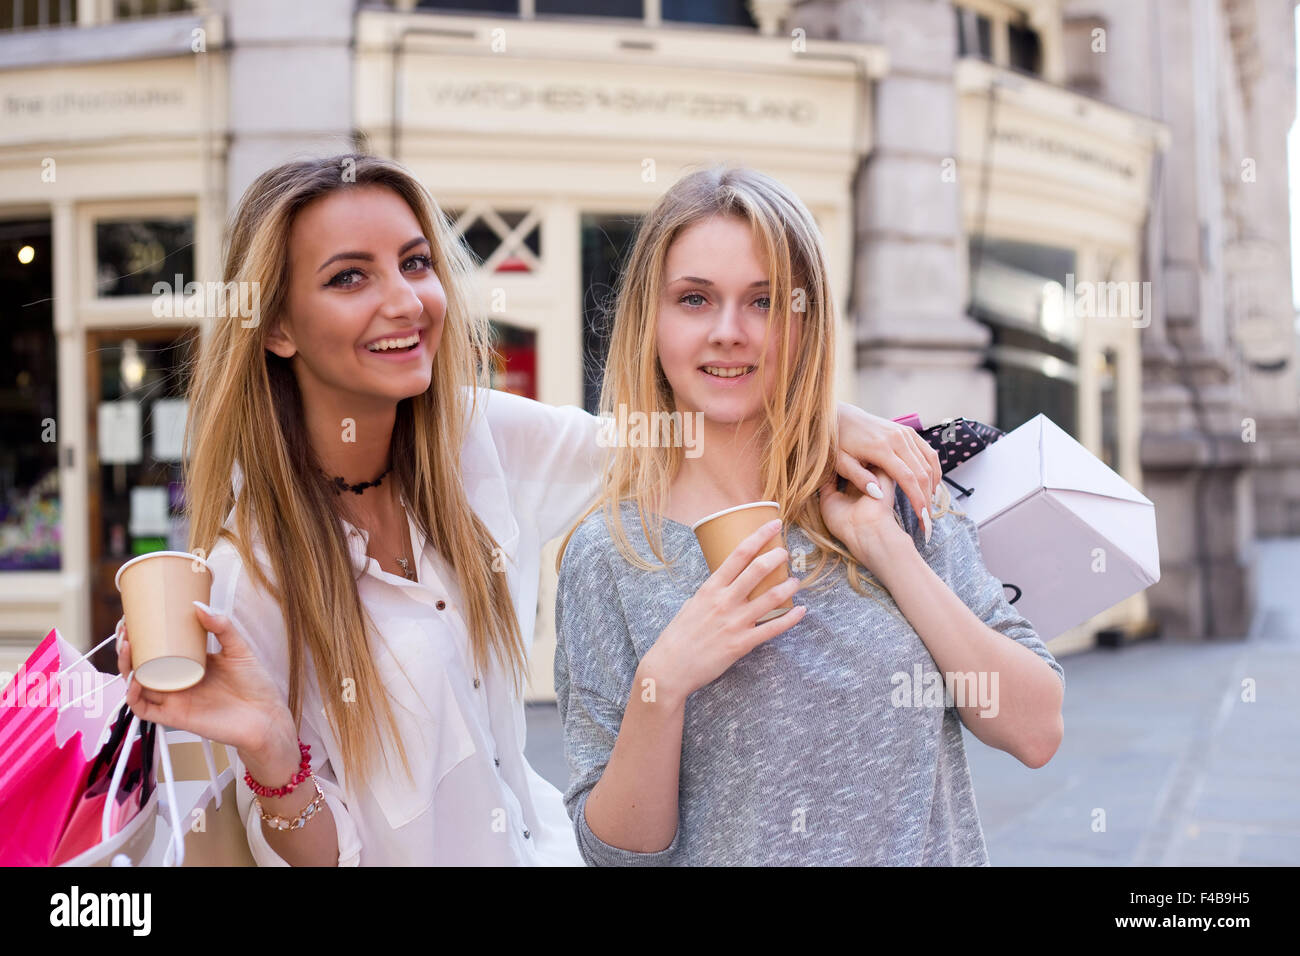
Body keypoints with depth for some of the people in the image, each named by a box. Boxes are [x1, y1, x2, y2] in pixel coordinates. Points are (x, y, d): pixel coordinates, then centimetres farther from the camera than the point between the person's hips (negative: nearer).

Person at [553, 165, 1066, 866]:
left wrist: (884, 546, -17)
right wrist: (663, 682, -25)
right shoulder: (609, 557, -10)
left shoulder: (891, 494, -6)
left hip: (932, 850, 2)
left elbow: (1035, 732, -11)